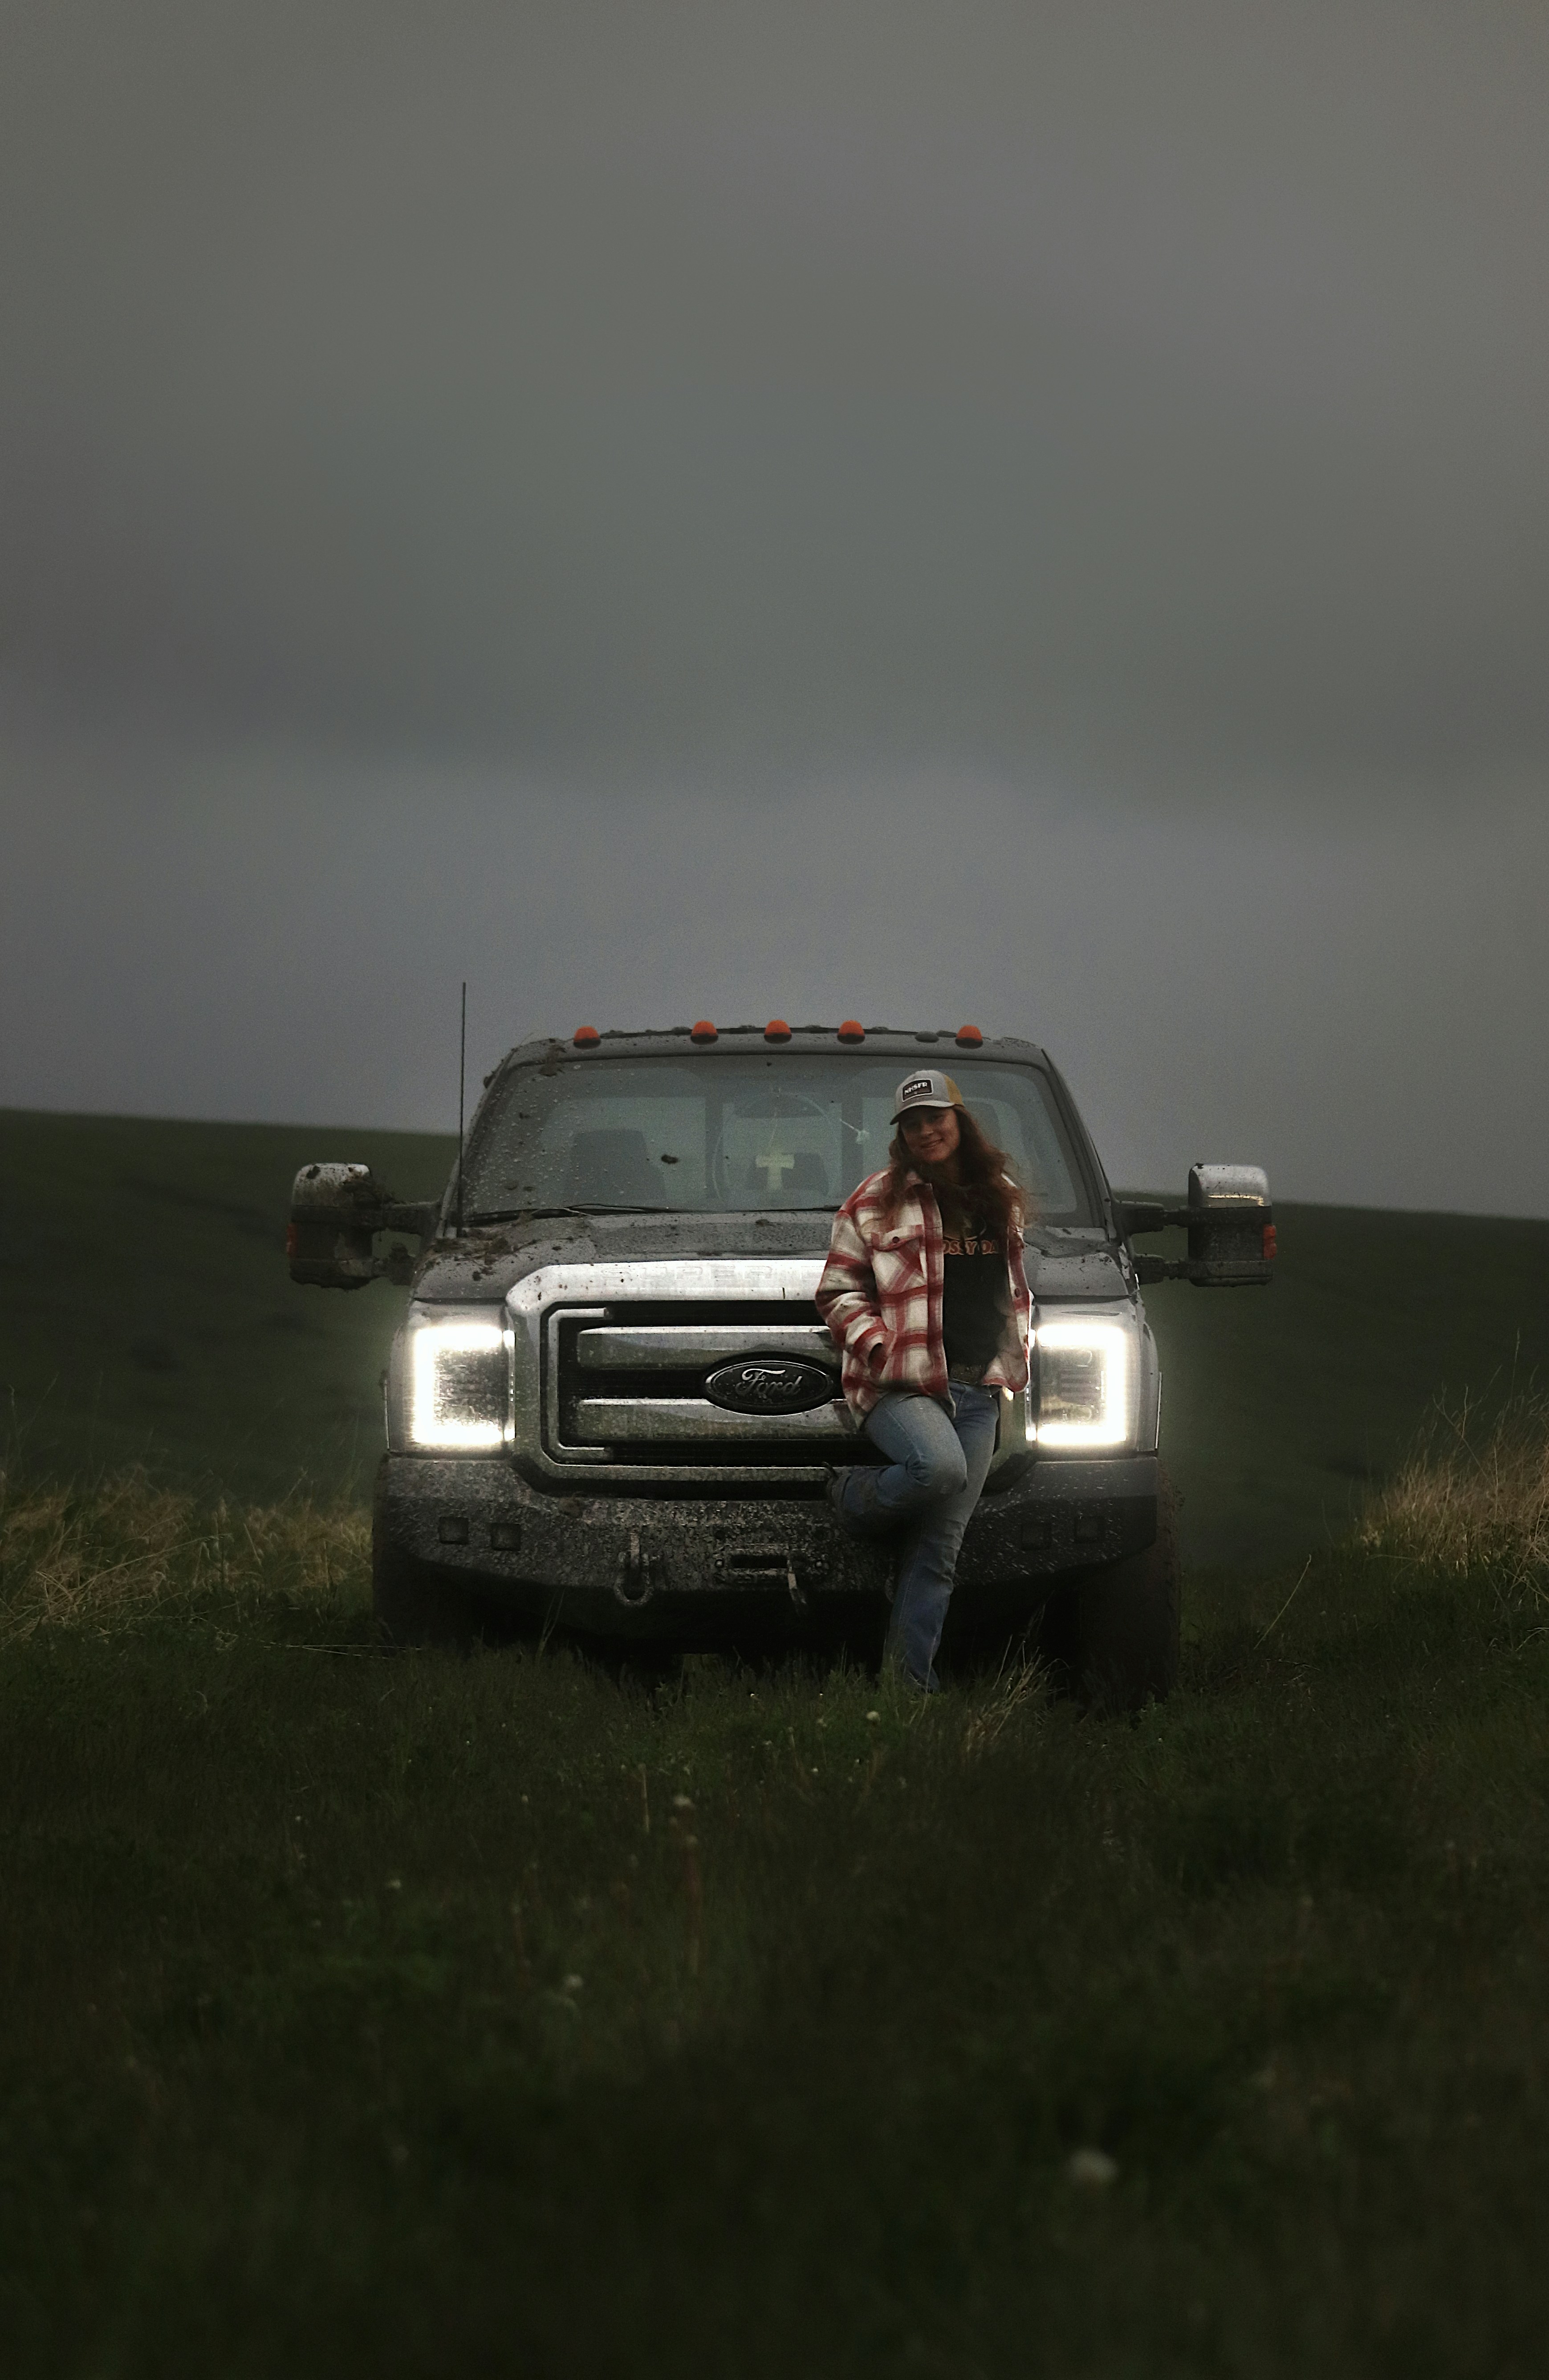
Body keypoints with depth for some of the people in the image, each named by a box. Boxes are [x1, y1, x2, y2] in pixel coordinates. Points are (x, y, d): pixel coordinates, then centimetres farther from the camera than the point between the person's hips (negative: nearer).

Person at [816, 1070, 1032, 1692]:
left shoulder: (1000, 1198, 17)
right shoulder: (876, 1200, 3)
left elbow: (1015, 1288, 29)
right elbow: (839, 1291, 3)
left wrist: (1014, 1360, 19)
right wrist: (878, 1346, -13)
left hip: (978, 1391, 5)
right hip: (899, 1383, -5)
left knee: (940, 1549, -1)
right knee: (939, 1467, -35)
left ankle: (910, 1678, 0)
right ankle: (854, 1498, -4)